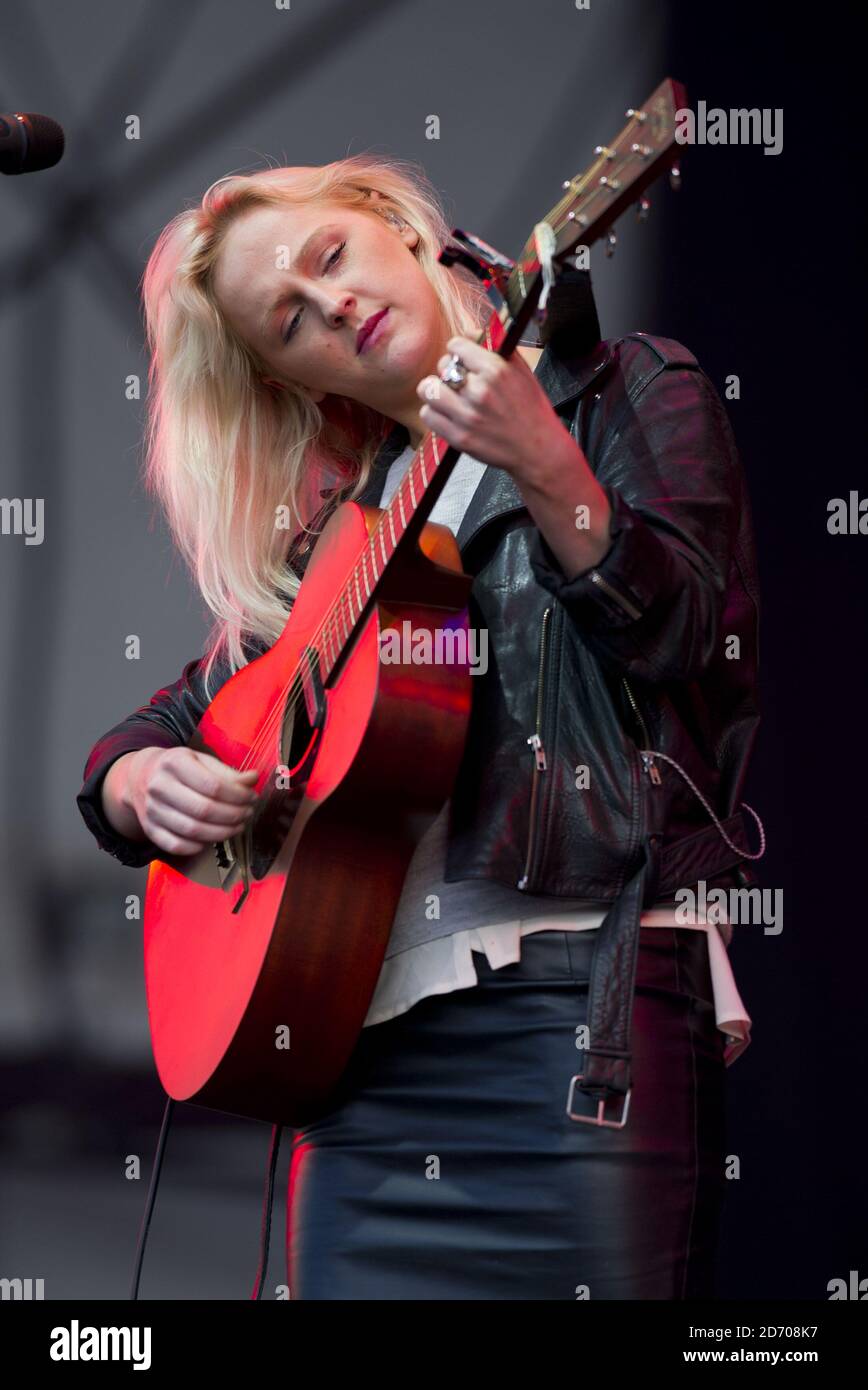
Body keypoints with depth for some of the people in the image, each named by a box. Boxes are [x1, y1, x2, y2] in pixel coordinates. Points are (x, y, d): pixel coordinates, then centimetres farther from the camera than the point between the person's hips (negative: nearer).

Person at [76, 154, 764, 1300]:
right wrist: (143, 783, 1)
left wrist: (549, 470, -21)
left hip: (577, 991, -4)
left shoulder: (629, 391, 8)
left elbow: (695, 644, -8)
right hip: (362, 1021, 5)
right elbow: (169, 724, 24)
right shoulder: (336, 523, 20)